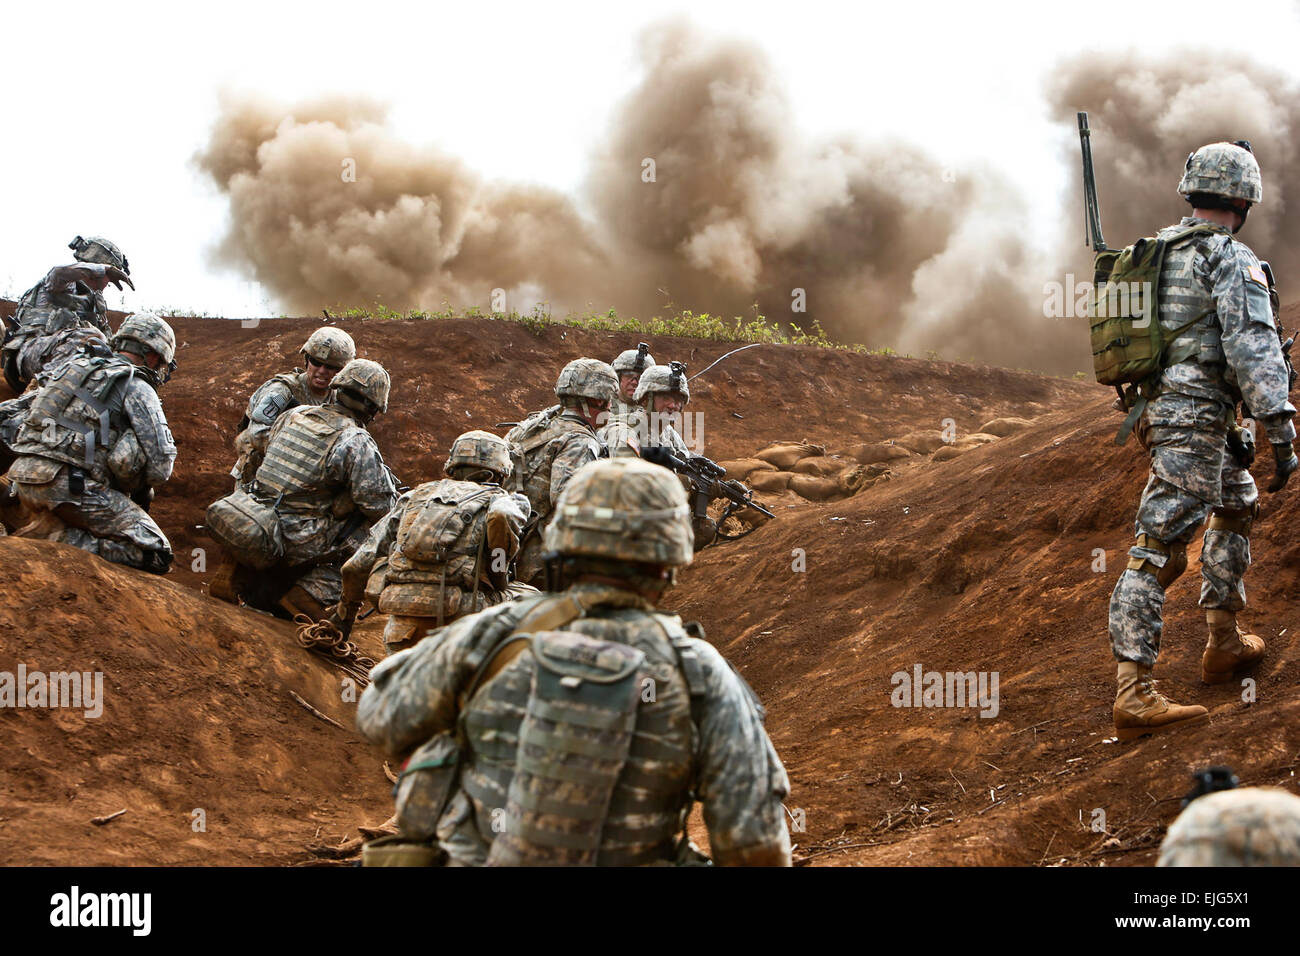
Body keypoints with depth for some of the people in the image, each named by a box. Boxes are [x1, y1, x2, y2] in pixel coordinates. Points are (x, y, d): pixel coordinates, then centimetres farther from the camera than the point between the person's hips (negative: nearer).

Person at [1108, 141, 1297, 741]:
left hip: (1157, 408, 9)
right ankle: (1134, 695, -17)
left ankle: (1224, 644, 31)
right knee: (1159, 548, -13)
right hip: (1195, 416, -9)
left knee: (1238, 505, 28)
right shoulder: (1231, 259, -10)